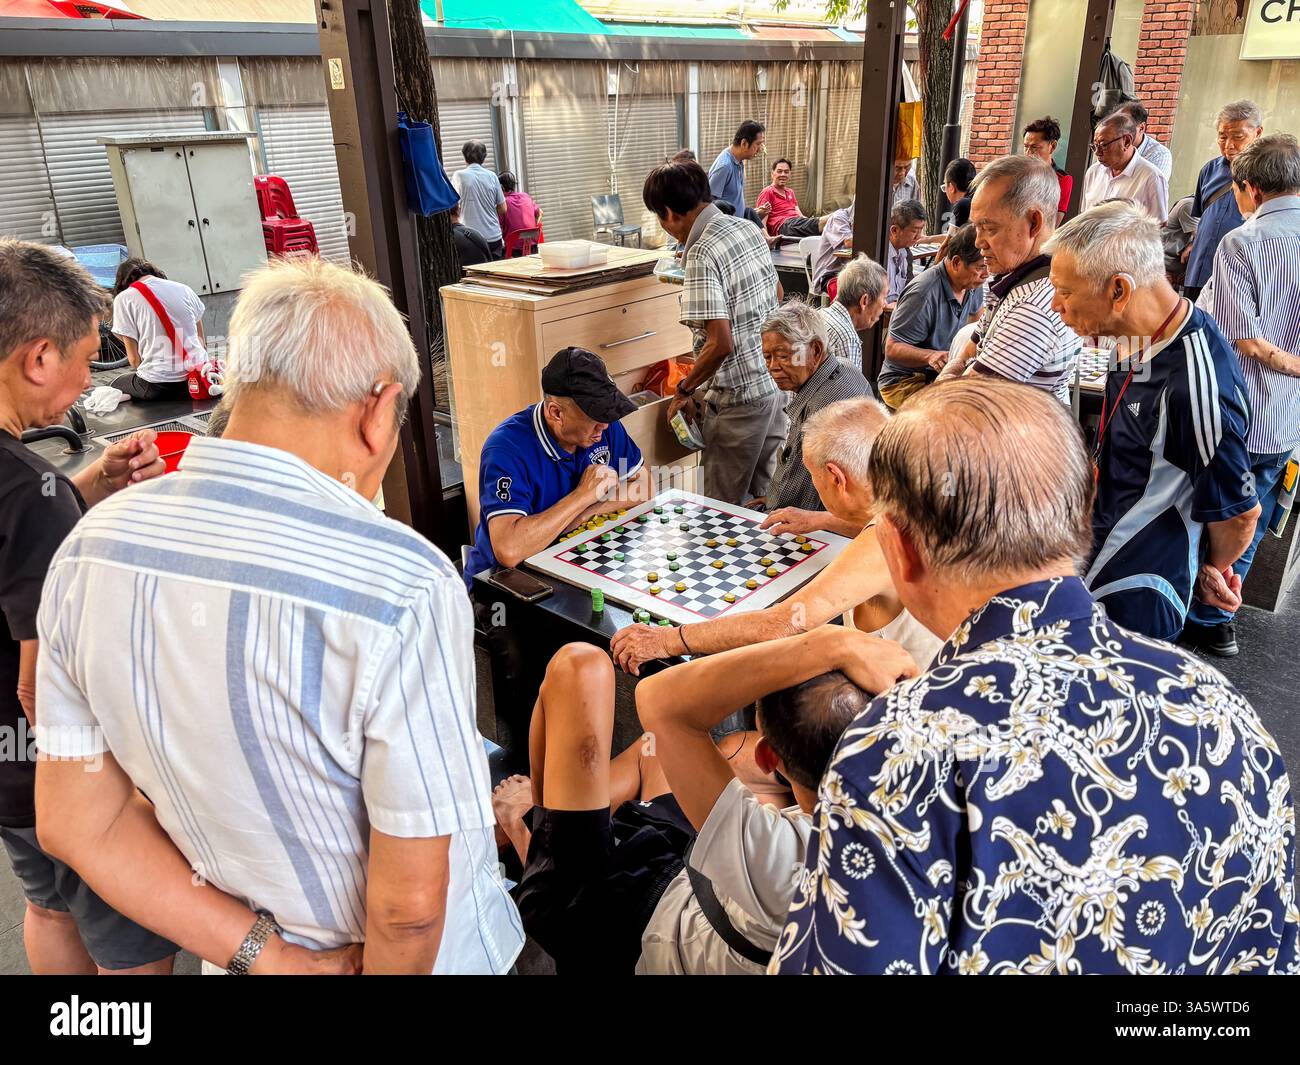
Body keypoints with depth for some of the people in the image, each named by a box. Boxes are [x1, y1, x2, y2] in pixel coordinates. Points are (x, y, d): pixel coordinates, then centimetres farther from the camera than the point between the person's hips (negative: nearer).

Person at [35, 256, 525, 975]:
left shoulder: (87, 550, -15)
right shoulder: (404, 590, -35)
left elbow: (74, 822, -8)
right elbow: (411, 905, -27)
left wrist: (260, 950, -9)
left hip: (242, 944, 4)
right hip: (429, 953, -3)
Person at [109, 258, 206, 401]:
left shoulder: (123, 299, 0)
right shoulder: (184, 289, 11)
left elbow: (134, 359, -2)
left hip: (158, 387, -4)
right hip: (198, 377, 5)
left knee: (114, 386, 27)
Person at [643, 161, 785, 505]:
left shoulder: (702, 255, -20)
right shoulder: (749, 229, 6)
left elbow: (721, 344, -25)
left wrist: (684, 390, -11)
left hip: (738, 398, -9)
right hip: (775, 383, 9)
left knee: (724, 509, 5)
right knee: (763, 496, 19)